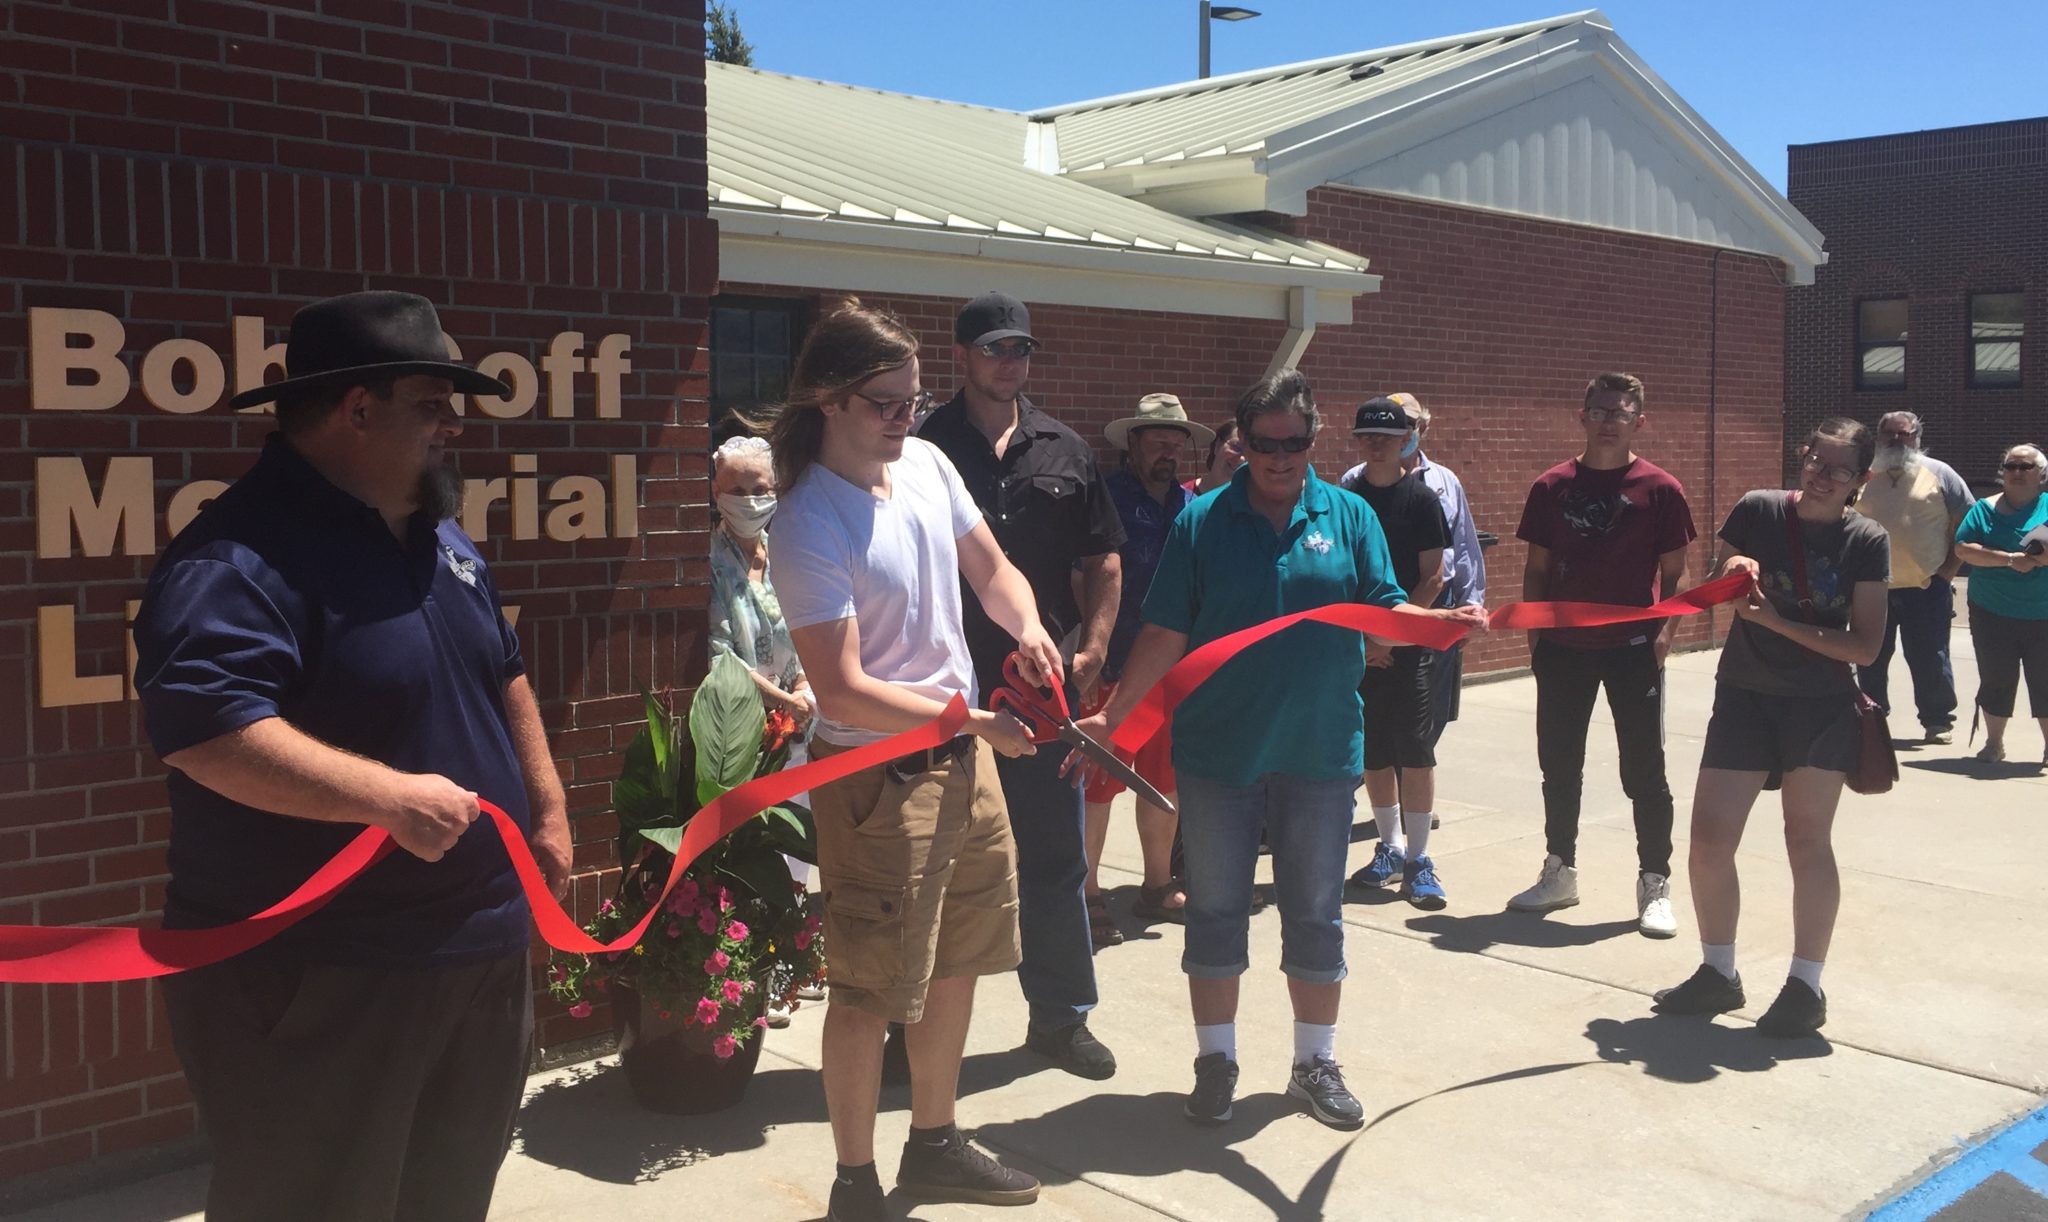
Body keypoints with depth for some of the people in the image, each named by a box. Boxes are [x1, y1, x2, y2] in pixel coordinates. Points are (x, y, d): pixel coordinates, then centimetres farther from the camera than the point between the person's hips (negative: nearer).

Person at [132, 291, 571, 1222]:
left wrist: (545, 811, 17)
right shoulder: (242, 555, -20)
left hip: (479, 945, 9)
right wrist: (390, 796, -34)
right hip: (314, 978, -8)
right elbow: (203, 728, -34)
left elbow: (503, 679, 21)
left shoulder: (440, 538, 10)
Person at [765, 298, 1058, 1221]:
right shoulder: (808, 528, -21)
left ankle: (934, 1144, 39)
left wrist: (1027, 626, -8)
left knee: (955, 965, 20)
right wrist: (980, 722, -19)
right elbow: (844, 694, -23)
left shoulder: (927, 464, 1)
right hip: (878, 774, -8)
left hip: (965, 758, 8)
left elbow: (992, 571, 14)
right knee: (871, 992, 4)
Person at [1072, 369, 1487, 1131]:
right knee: (1215, 910, 8)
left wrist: (1444, 621, -21)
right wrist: (1112, 716, -8)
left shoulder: (1349, 517, 4)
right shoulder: (1202, 521, -1)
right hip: (1218, 751, -1)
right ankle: (1215, 1061, 23)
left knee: (1316, 913, 11)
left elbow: (1383, 612, -1)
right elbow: (1166, 635, -2)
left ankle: (1316, 1063, 26)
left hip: (1320, 753, 1)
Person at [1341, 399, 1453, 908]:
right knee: (1373, 754, 8)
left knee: (1414, 752, -6)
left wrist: (1390, 635, -10)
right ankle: (1391, 848, 22)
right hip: (1357, 648, 3)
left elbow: (1433, 578, -4)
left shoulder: (1421, 498, -1)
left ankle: (1418, 860, 1)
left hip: (1408, 644, -3)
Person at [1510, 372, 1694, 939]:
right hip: (1563, 648, 3)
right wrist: (1535, 631, 0)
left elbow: (1674, 573, 0)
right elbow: (1537, 569, 9)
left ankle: (1655, 886, 14)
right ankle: (1559, 872, 27)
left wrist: (1665, 632, -11)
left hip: (1633, 649, -3)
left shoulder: (1661, 489, -3)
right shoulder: (1552, 487, 4)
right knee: (1558, 765, 12)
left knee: (1644, 771, 3)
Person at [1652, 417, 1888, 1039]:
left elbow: (1865, 647, -10)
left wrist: (1778, 621, -20)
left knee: (1807, 838, 0)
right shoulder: (1758, 510, -2)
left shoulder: (1866, 542, -6)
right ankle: (1718, 974, 18)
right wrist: (1733, 574, -13)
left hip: (1821, 706, -2)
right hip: (1744, 696, 2)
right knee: (1709, 837, 0)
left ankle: (1806, 986, 14)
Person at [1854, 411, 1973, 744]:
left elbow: (1968, 523, 3)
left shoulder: (1939, 473, 2)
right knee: (1870, 659, 10)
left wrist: (1950, 567, -4)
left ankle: (1938, 721, 13)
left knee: (1929, 660, 1)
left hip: (1927, 589, -3)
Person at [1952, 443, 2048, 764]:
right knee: (1996, 678, 5)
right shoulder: (1984, 509, 4)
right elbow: (1963, 548, -8)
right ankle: (1994, 742, 21)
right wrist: (2009, 559, -18)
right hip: (1993, 614, 0)